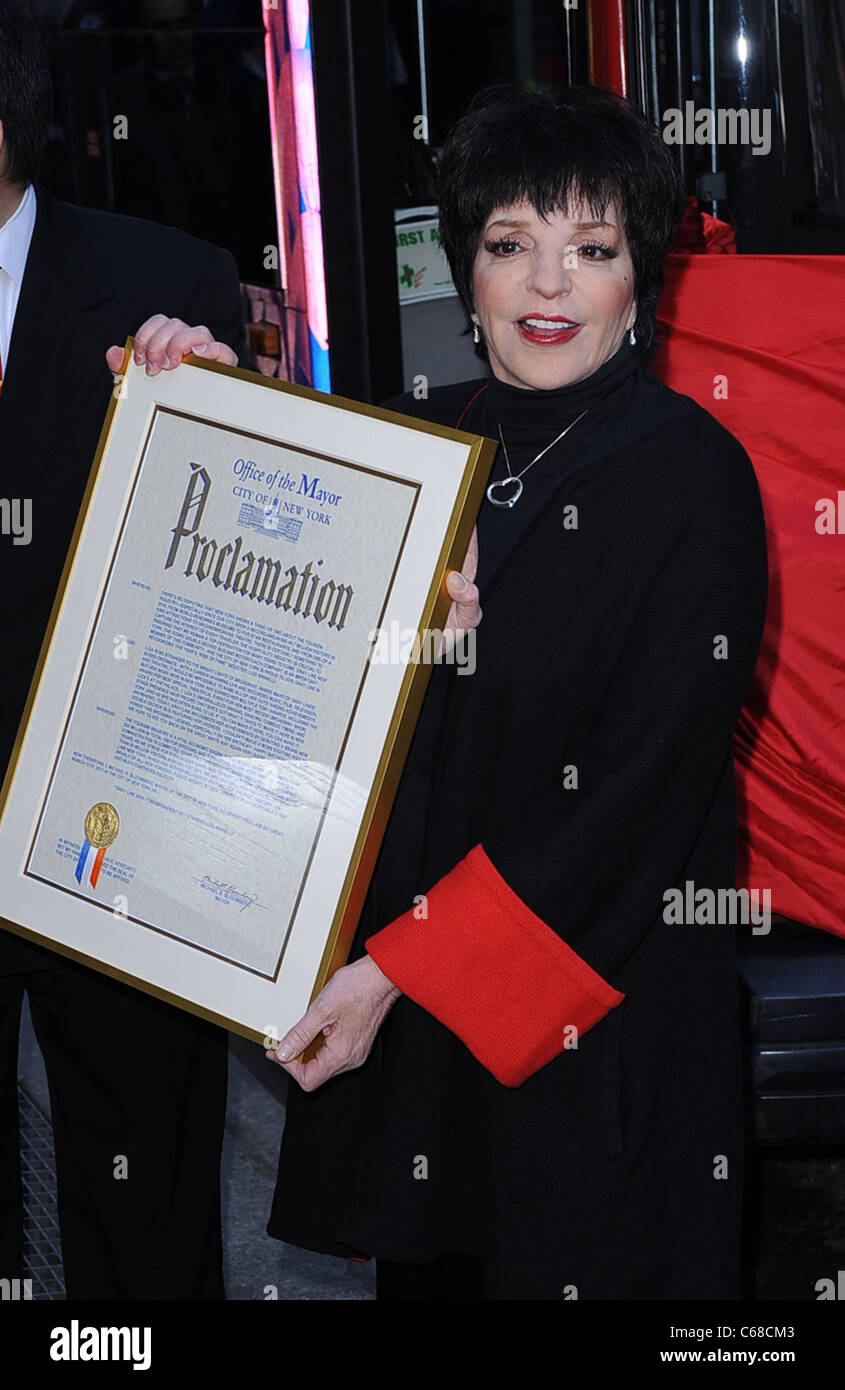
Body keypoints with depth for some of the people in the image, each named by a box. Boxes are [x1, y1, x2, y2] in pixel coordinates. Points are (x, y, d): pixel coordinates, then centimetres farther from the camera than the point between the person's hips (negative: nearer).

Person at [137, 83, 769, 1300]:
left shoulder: (694, 474, -11)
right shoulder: (422, 442, 5)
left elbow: (642, 784, -17)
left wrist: (401, 966, -19)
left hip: (594, 1012, -5)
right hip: (402, 1015, 5)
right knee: (424, 1265, 15)